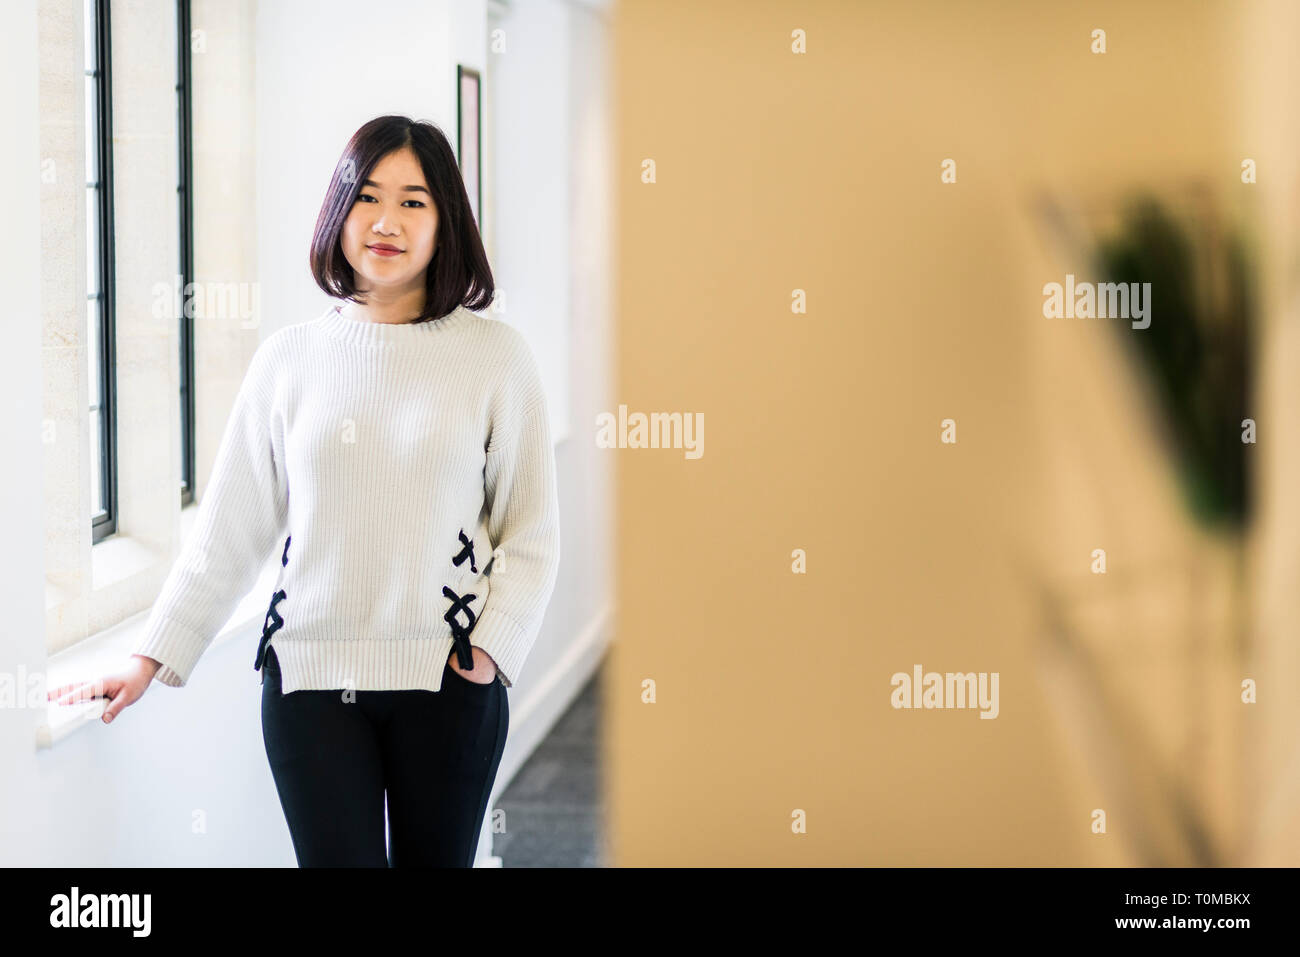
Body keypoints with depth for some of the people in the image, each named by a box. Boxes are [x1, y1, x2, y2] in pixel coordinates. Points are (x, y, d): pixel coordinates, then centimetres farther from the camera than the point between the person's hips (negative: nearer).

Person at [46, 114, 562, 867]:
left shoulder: (495, 355, 1)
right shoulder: (291, 358, 4)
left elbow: (532, 531, 5)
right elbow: (229, 530, 8)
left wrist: (492, 648, -7)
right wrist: (153, 659, 5)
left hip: (448, 682, 0)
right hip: (311, 675, 0)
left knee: (435, 859, 7)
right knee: (337, 855, -4)